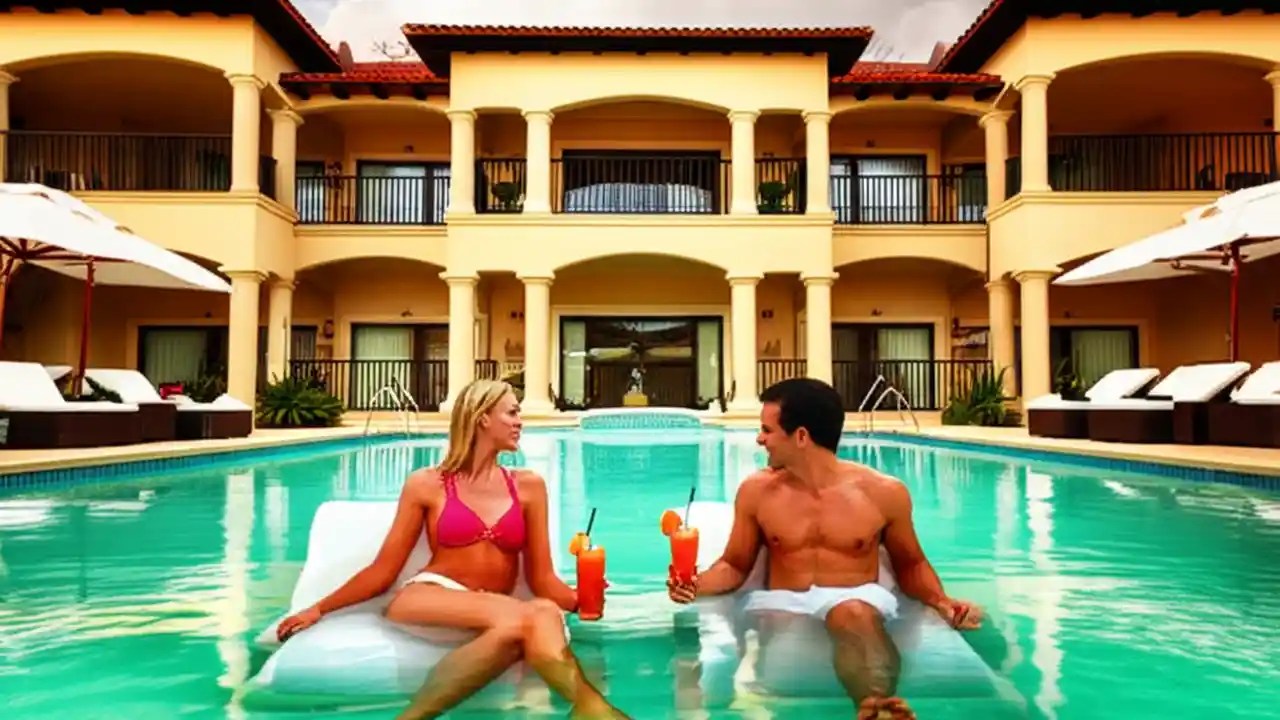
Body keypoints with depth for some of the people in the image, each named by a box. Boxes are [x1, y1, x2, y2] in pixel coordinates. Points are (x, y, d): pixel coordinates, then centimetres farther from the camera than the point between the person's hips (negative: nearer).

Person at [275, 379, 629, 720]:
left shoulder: (528, 486, 14)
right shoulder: (427, 485, 8)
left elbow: (542, 578, 11)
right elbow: (384, 569, 13)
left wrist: (581, 599, -10)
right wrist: (319, 609, 8)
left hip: (494, 619, 3)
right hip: (428, 600, -2)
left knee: (545, 615, -38)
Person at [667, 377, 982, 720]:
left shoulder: (883, 492, 3)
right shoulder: (757, 490, 7)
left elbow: (910, 565, 16)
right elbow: (735, 565, 14)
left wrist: (942, 601, -4)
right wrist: (698, 583, -6)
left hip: (856, 599, -2)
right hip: (782, 602, 3)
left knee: (855, 615, -40)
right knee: (773, 622, -36)